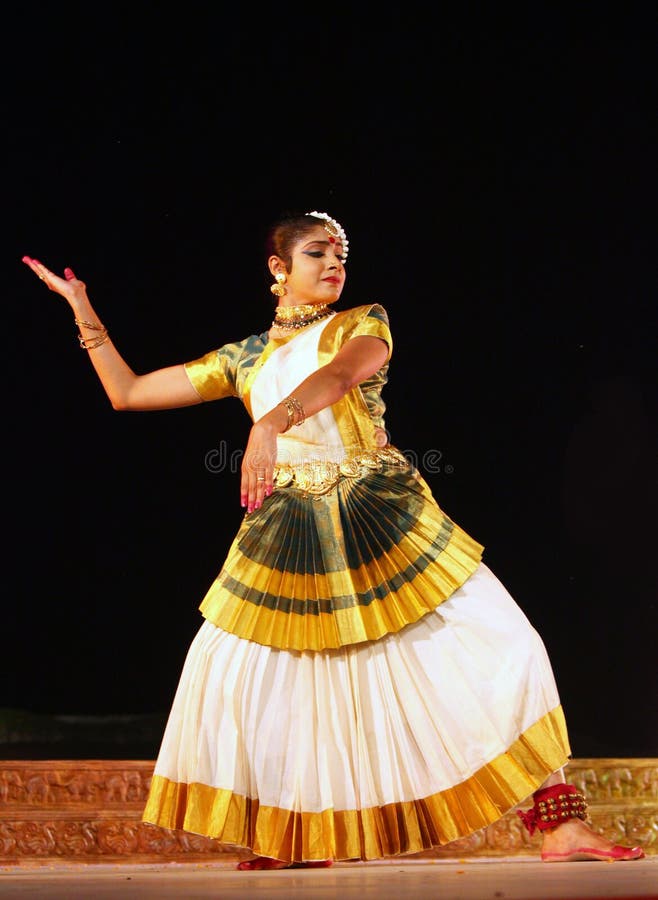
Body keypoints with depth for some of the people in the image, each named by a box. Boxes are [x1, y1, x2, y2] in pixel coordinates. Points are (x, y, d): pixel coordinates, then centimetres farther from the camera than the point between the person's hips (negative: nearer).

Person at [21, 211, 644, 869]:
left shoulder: (364, 323, 5)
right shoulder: (242, 360, 14)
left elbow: (341, 374, -20)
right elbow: (126, 392, 16)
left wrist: (270, 424, -37)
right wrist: (83, 311, 11)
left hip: (385, 520, -3)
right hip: (288, 539, 3)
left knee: (503, 647, -13)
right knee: (227, 670, -3)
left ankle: (561, 827, -9)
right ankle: (300, 837, 14)